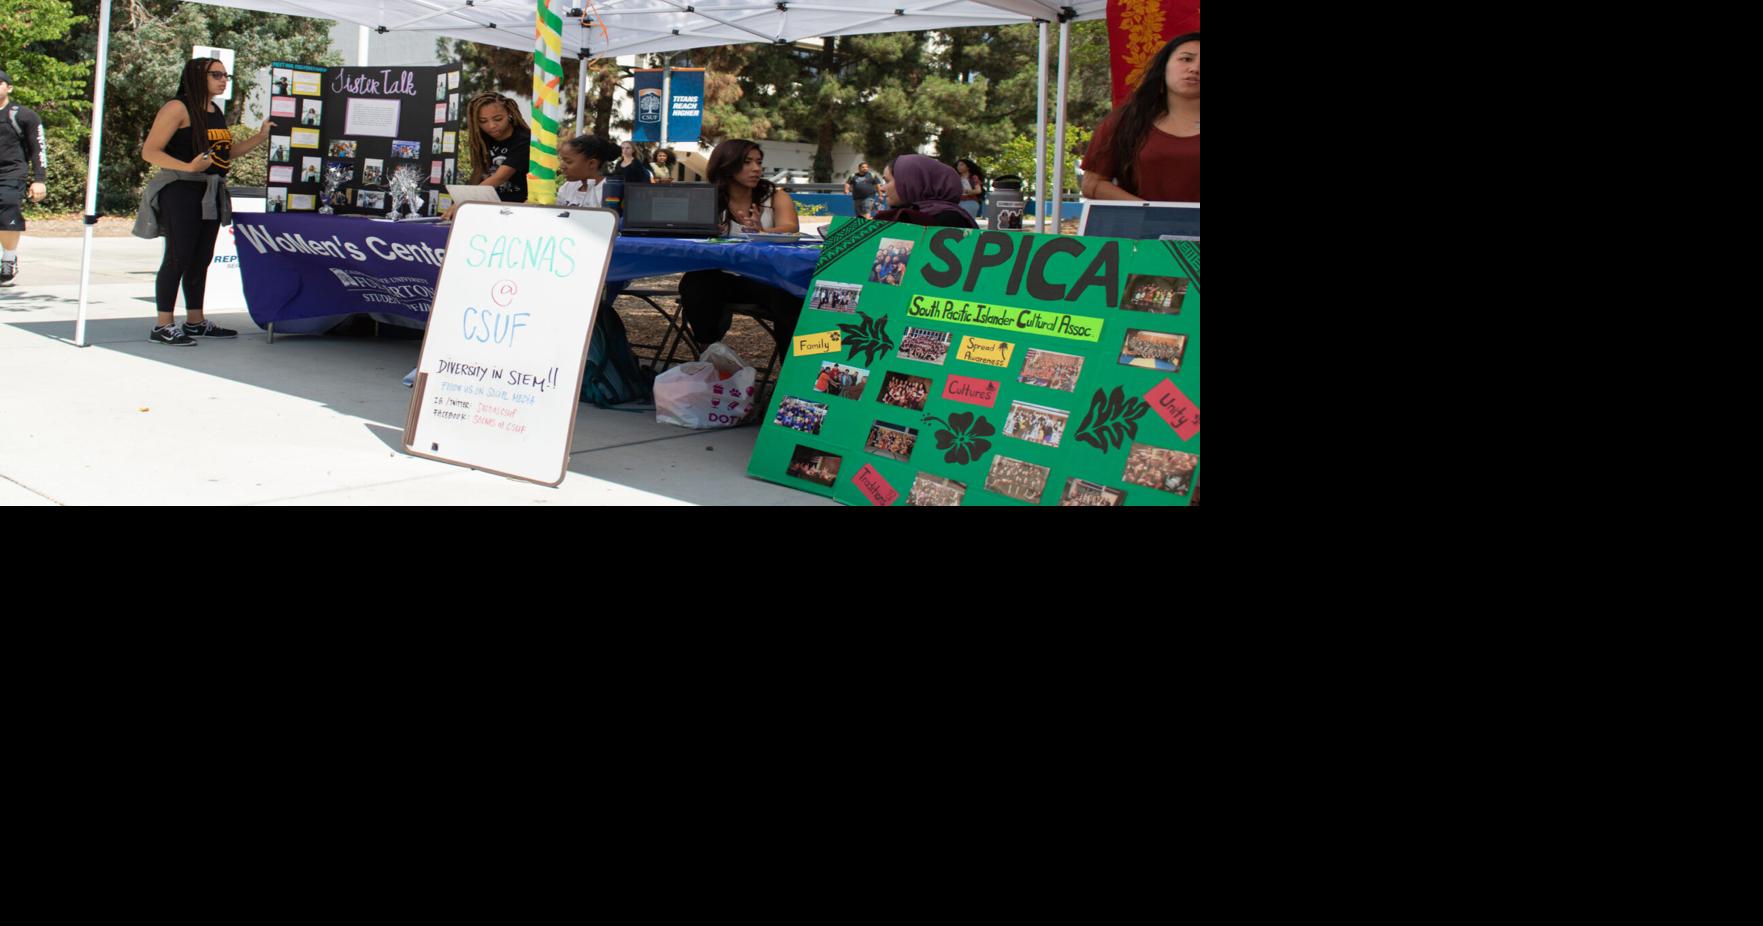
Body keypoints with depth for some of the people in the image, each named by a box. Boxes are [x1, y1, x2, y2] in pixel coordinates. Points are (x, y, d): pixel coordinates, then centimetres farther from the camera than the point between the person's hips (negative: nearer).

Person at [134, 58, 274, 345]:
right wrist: (188, 167, -25)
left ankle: (196, 322, 20)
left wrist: (260, 138, 11)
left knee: (201, 259, 12)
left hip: (210, 195, 8)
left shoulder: (217, 113, 16)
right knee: (178, 258, -8)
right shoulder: (178, 108, -9)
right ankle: (163, 326, -5)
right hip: (181, 191, -8)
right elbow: (149, 151, -12)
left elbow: (226, 152, 21)